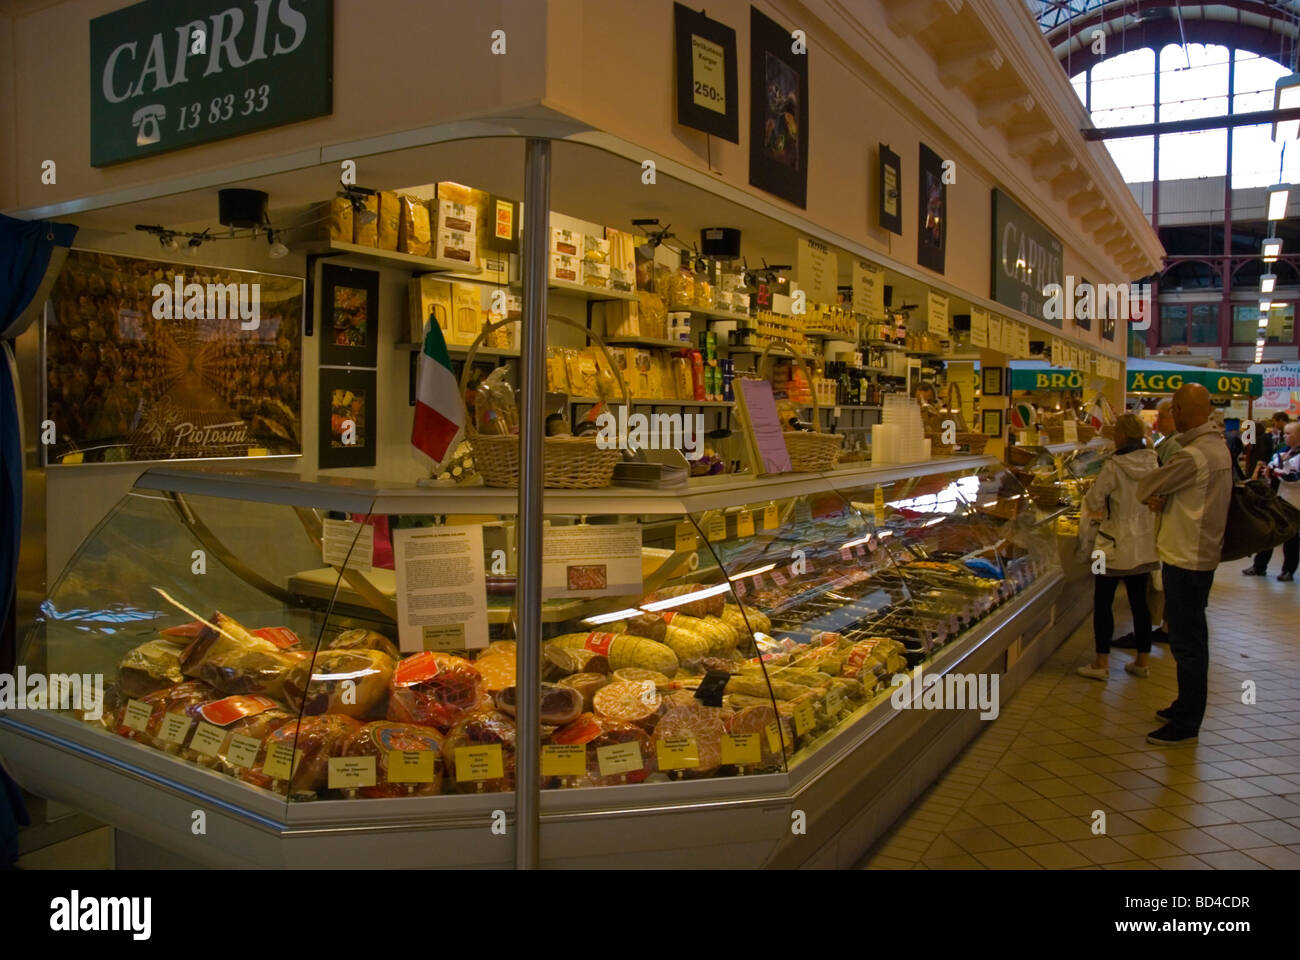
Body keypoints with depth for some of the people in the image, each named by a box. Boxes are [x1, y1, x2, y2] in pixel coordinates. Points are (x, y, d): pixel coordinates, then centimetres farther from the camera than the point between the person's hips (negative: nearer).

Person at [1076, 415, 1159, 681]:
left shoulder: (1114, 466, -18)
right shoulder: (1153, 464, -1)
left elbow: (1093, 502, -12)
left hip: (1115, 545, -6)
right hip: (1144, 545, 6)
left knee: (1103, 602, 5)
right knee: (1139, 602, 14)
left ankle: (1101, 664, 9)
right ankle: (1142, 661, 23)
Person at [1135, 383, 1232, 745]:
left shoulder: (1193, 455, -24)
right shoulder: (1218, 446, 9)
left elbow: (1145, 487, -15)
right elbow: (1172, 486, 9)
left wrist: (1151, 495, 5)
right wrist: (1158, 498, -9)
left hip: (1186, 559, -10)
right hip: (1203, 554, 10)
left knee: (1186, 642, -1)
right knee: (1192, 637, 20)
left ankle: (1186, 724, 9)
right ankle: (1188, 706, 34)